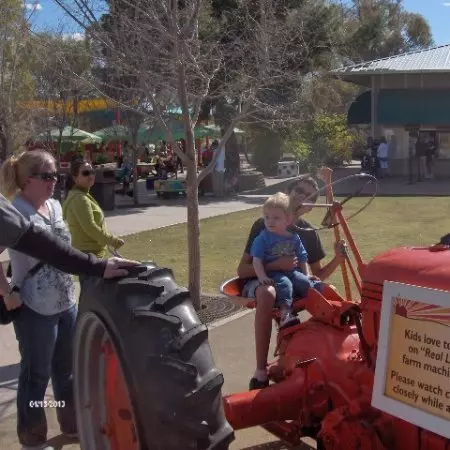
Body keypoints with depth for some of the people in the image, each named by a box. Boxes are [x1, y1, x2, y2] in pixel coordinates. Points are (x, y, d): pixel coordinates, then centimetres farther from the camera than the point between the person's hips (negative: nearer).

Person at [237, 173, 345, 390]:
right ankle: (260, 370, -35)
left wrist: (338, 258, -13)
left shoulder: (309, 233, 4)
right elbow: (242, 270, -13)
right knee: (268, 293, -41)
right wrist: (276, 265, -27)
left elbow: (318, 275, 6)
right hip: (259, 283, -4)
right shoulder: (263, 226, -10)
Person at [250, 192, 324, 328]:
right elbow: (257, 260, -10)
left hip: (292, 271, 5)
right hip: (273, 274, -5)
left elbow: (302, 258, 17)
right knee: (284, 283, -33)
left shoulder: (294, 237, 8)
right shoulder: (263, 238, -5)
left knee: (306, 283, -21)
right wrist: (262, 277, -21)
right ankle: (285, 313, -44)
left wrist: (307, 274, 8)